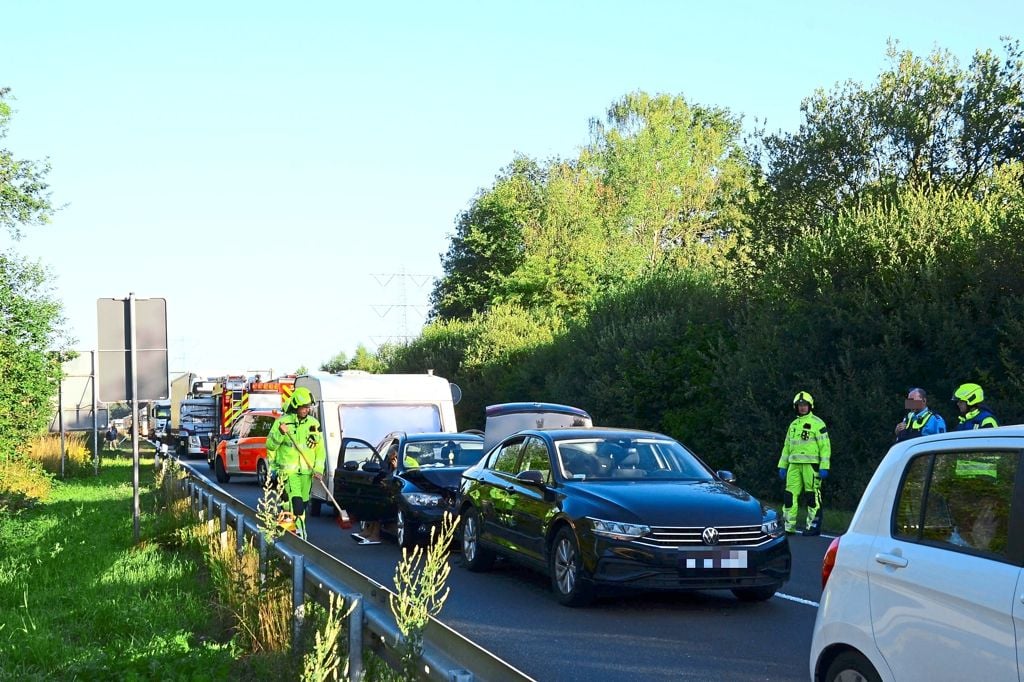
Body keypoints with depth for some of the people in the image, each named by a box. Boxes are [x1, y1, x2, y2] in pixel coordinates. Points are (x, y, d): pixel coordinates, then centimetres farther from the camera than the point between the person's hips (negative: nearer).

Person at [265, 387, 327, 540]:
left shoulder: (313, 424, 8)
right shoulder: (282, 422, -4)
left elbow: (320, 448, 11)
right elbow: (270, 445, 1)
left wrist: (318, 469, 1)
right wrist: (280, 434, -18)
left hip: (307, 470, 5)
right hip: (288, 469, -5)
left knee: (303, 502, 9)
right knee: (295, 501, -19)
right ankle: (299, 530, -21)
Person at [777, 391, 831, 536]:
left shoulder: (817, 424, -2)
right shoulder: (793, 425, 19)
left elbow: (825, 446, -6)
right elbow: (787, 447, 24)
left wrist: (824, 467, -13)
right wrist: (782, 466, 18)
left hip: (811, 464, -6)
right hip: (794, 465, 6)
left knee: (812, 495, -4)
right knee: (790, 495, 2)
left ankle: (814, 526, 2)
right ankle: (789, 527, 6)